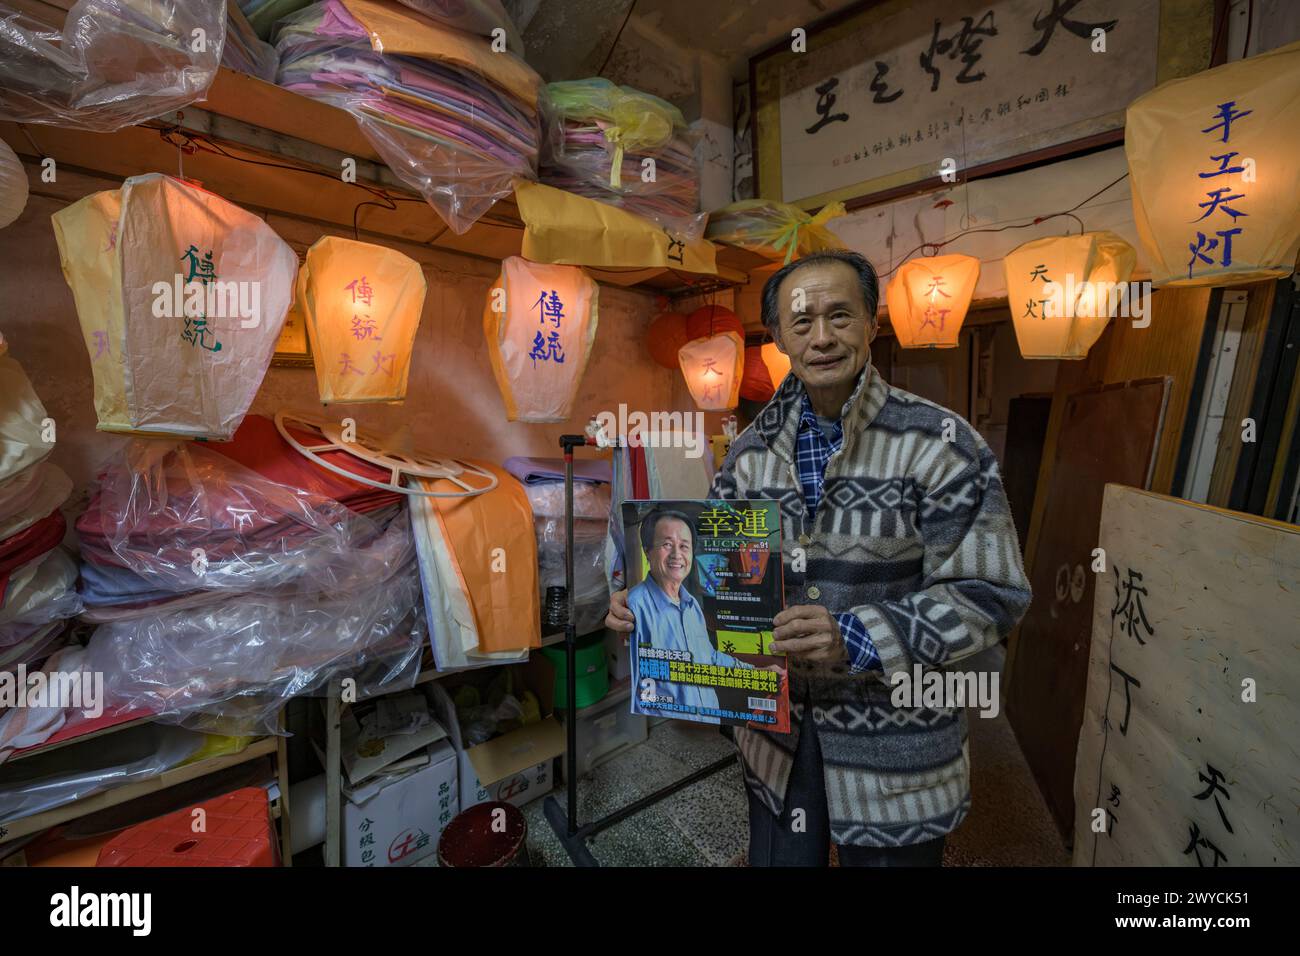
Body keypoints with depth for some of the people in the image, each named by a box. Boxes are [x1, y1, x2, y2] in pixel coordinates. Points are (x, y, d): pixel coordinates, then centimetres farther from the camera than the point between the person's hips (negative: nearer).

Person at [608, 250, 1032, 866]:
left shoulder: (939, 443, -14)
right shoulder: (751, 451, -2)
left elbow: (988, 594, -15)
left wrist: (856, 640, -27)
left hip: (894, 747, -3)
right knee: (779, 857, 23)